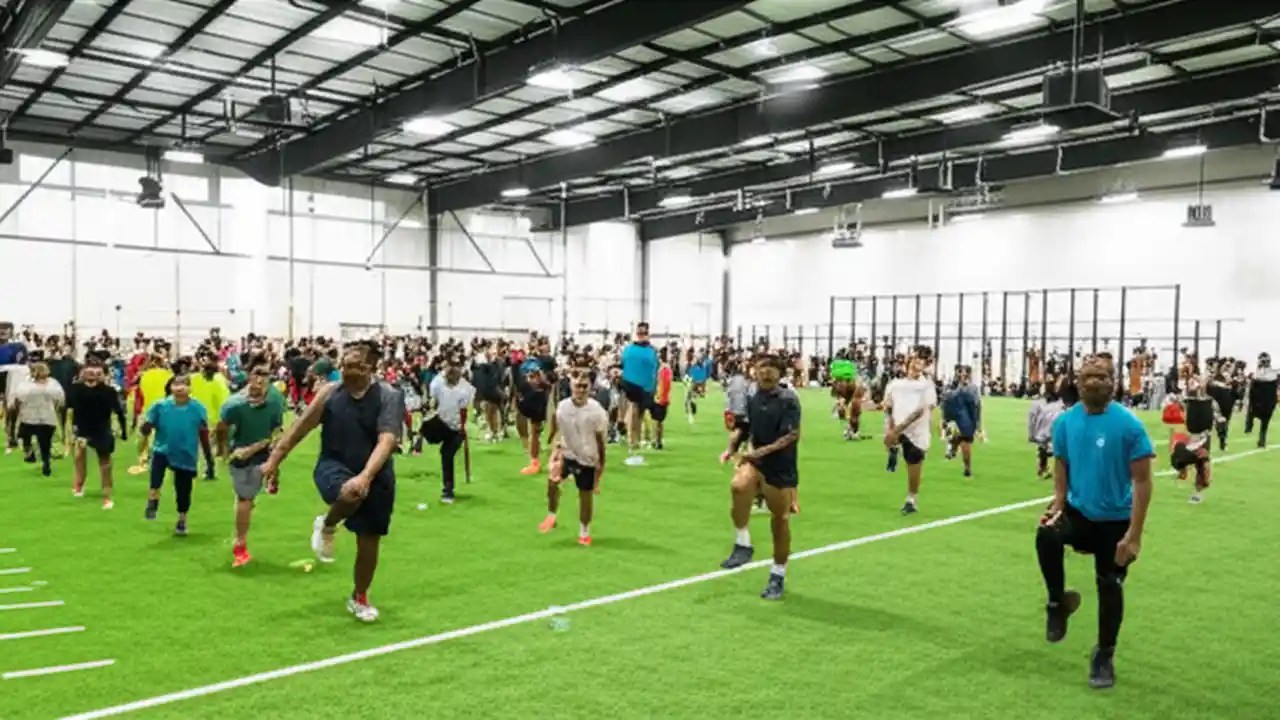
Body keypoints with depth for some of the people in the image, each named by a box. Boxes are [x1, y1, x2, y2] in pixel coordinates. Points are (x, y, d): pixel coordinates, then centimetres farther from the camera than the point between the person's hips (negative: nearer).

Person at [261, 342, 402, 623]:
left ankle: (359, 599, 31)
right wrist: (274, 460, 6)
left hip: (374, 477, 0)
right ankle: (326, 526, -1)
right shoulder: (330, 392, -3)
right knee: (350, 493, -36)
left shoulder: (389, 397, -13)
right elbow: (301, 426, 5)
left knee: (369, 541, 6)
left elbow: (387, 440, -24)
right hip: (333, 466, 0)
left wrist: (366, 476, -36)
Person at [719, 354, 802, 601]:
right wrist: (732, 447, -3)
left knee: (780, 520, 6)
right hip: (756, 461, 3)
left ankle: (777, 577, 26)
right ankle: (743, 546, -13)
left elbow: (793, 435, -19)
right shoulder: (752, 397, 1)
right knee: (738, 485, -30)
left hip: (781, 469, -3)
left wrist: (762, 451, -27)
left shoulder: (788, 398, -13)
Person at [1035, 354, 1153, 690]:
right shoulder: (1066, 421, -5)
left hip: (1115, 520, -2)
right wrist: (1058, 506, -9)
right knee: (1046, 536, -28)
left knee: (1109, 586, 6)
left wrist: (1134, 535, -19)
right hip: (1078, 512, 2)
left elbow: (1141, 481, -14)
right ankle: (1058, 602, -2)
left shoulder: (1129, 424, -16)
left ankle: (1104, 656, 30)